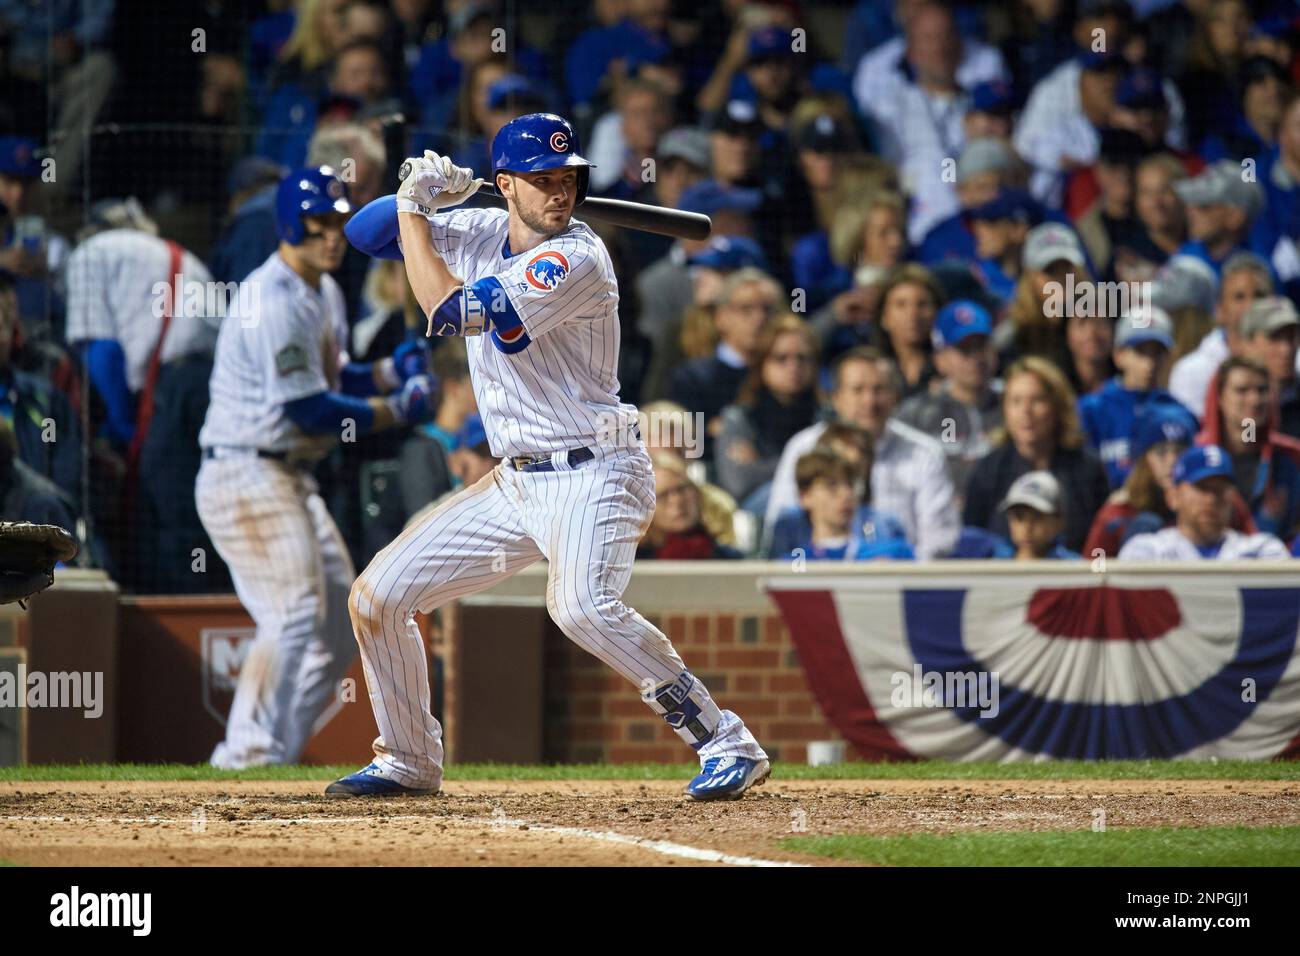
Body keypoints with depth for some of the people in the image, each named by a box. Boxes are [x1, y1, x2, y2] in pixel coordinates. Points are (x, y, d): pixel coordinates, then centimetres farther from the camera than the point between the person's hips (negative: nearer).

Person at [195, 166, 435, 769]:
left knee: (338, 629, 11)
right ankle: (247, 759, -19)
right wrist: (394, 412, -15)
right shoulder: (276, 302, -19)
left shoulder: (323, 292, 14)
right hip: (247, 476, -11)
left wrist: (388, 374, 4)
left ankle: (275, 757, 14)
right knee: (296, 615, -20)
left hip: (291, 481, 11)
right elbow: (306, 409, -23)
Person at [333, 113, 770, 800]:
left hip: (590, 476, -8)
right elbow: (369, 233, 14)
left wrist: (416, 209, -11)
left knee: (580, 604, -35)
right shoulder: (479, 233, 7)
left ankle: (729, 745, -28)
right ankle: (409, 761, 24)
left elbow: (451, 311, -22)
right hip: (515, 482, 8)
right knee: (375, 598, 7)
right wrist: (424, 197, -6)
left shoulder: (576, 259, -18)